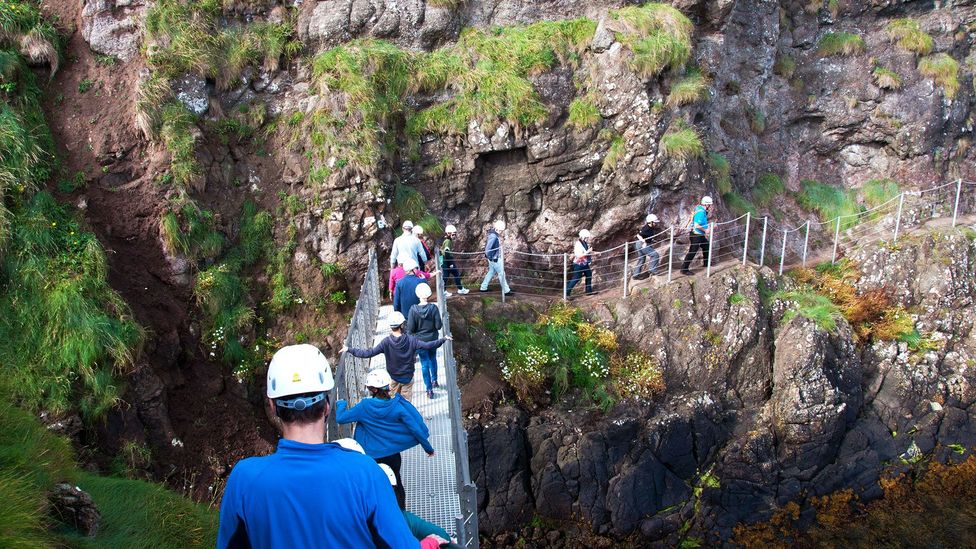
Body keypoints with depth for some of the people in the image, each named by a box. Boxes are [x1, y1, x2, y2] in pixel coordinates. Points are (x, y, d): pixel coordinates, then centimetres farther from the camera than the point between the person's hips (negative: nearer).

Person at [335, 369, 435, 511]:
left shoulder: (365, 406, -17)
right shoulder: (398, 405, -16)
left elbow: (340, 419, -7)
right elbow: (416, 429, -14)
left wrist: (341, 404, 14)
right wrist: (428, 448, -2)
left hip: (371, 456, -1)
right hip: (392, 455, 1)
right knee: (396, 486, 20)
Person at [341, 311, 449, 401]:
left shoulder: (386, 342, -20)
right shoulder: (410, 340, -20)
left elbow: (369, 353, -24)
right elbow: (428, 345, -22)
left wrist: (349, 350, -19)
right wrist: (443, 339, -11)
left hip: (393, 378, 1)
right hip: (408, 378, 0)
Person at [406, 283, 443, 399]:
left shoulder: (413, 309, -20)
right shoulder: (433, 308, -19)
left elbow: (410, 329, -15)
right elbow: (438, 326, -15)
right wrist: (441, 324, 8)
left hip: (420, 341, -1)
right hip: (433, 339, 2)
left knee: (425, 364, 10)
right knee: (433, 359, 27)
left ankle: (429, 389, 15)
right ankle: (434, 380, 43)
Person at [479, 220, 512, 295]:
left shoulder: (495, 234, 3)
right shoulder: (493, 236, -28)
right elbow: (487, 249, -28)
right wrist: (491, 258, -17)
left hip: (496, 258, 10)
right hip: (494, 259, -10)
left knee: (491, 272, 20)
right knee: (501, 274, 3)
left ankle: (483, 287, 29)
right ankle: (506, 290, 14)